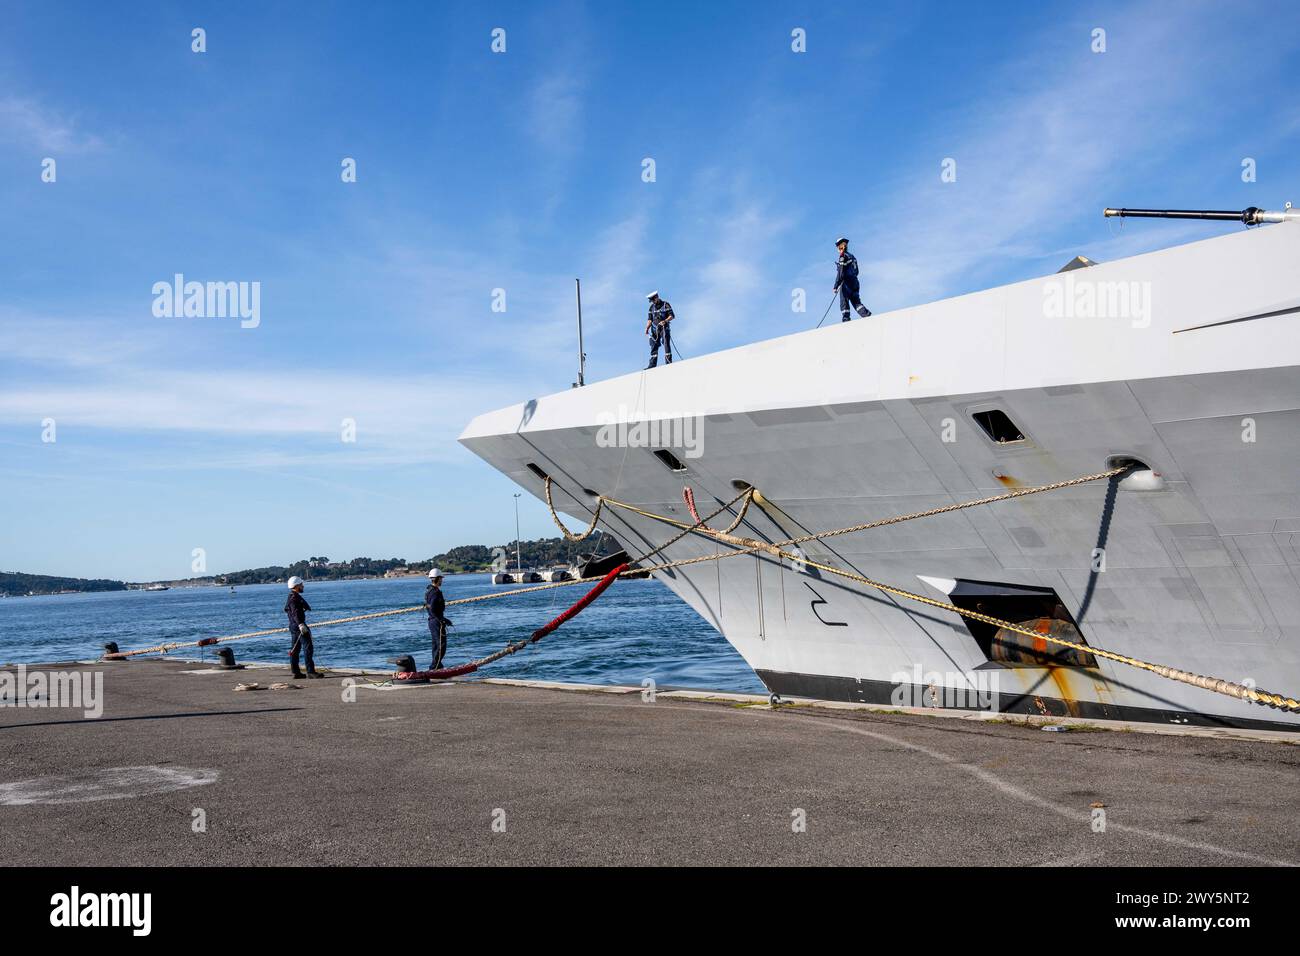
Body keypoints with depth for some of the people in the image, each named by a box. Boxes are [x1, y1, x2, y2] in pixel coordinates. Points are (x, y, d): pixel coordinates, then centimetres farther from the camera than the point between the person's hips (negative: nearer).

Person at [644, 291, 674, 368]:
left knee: (666, 345, -11)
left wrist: (665, 321, -21)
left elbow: (671, 316, -3)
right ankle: (652, 365, -6)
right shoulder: (652, 307, 15)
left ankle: (668, 362, -13)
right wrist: (647, 328, -2)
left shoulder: (665, 304, 1)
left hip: (664, 328, -4)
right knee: (654, 346, -2)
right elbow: (650, 319, 14)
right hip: (655, 329, 4)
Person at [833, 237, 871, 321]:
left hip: (846, 283, -8)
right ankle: (867, 314, -9)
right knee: (856, 301, 7)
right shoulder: (851, 256, 16)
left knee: (844, 303, -6)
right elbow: (856, 272, 21)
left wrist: (836, 286, -14)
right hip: (855, 282, 8)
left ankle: (846, 319, -13)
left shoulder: (843, 257, -10)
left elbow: (841, 274, -16)